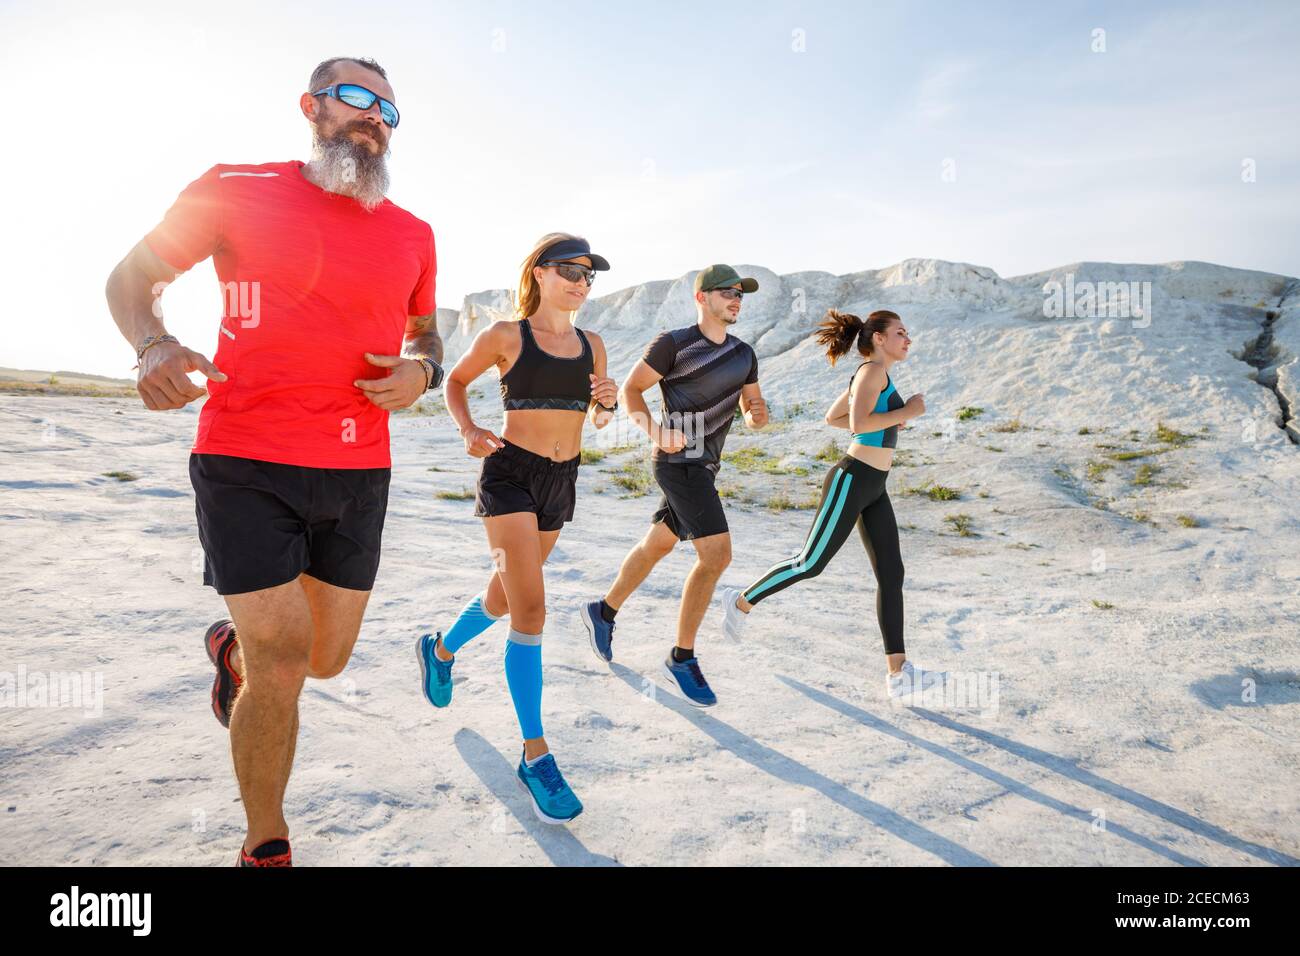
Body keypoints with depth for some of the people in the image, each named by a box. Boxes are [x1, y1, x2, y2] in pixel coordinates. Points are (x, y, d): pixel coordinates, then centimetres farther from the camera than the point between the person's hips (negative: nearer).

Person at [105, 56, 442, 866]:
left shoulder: (412, 236, 9)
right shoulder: (239, 190, 0)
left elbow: (426, 332, 23)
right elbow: (132, 277, 8)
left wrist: (421, 372, -2)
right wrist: (154, 346, -14)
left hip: (358, 472, 4)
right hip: (247, 464, -4)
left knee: (326, 660, 12)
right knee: (281, 665, -5)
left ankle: (234, 646, 49)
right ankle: (266, 845, 21)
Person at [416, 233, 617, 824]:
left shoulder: (591, 345, 8)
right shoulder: (505, 335, -6)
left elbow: (598, 419, 16)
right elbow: (455, 381, 8)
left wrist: (607, 402, -6)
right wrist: (469, 430, -8)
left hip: (562, 480, 6)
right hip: (510, 472, -6)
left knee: (504, 596, 20)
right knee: (531, 609, -14)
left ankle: (441, 649, 51)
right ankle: (535, 755, -6)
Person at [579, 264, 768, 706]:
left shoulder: (743, 354, 10)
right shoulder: (673, 343, -9)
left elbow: (753, 408, 13)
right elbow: (630, 389, -4)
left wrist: (757, 415, -12)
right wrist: (656, 432, -21)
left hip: (705, 466, 8)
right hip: (679, 464, -8)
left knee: (658, 545, 19)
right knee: (717, 556, -16)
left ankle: (603, 612, 40)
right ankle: (681, 659, -2)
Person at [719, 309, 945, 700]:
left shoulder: (869, 375, 16)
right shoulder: (874, 370, -12)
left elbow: (832, 417, 24)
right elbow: (858, 424, -26)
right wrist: (906, 411, -14)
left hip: (873, 487, 10)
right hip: (851, 481, -10)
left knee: (892, 575, 1)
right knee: (811, 563, 1)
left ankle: (898, 673, 2)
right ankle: (742, 602, 23)